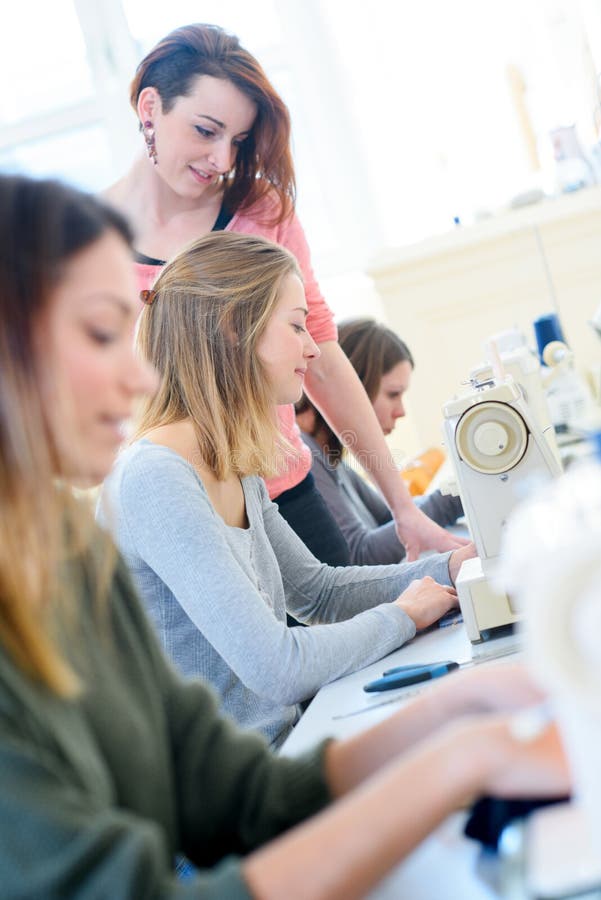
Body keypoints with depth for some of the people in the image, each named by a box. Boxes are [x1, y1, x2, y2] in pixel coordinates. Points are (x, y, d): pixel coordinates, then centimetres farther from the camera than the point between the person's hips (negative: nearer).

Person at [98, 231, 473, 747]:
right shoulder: (156, 478, -23)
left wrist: (453, 567, 5)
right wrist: (402, 616, -10)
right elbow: (277, 668, -27)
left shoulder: (237, 471, 6)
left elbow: (315, 591, 18)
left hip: (285, 737, 8)